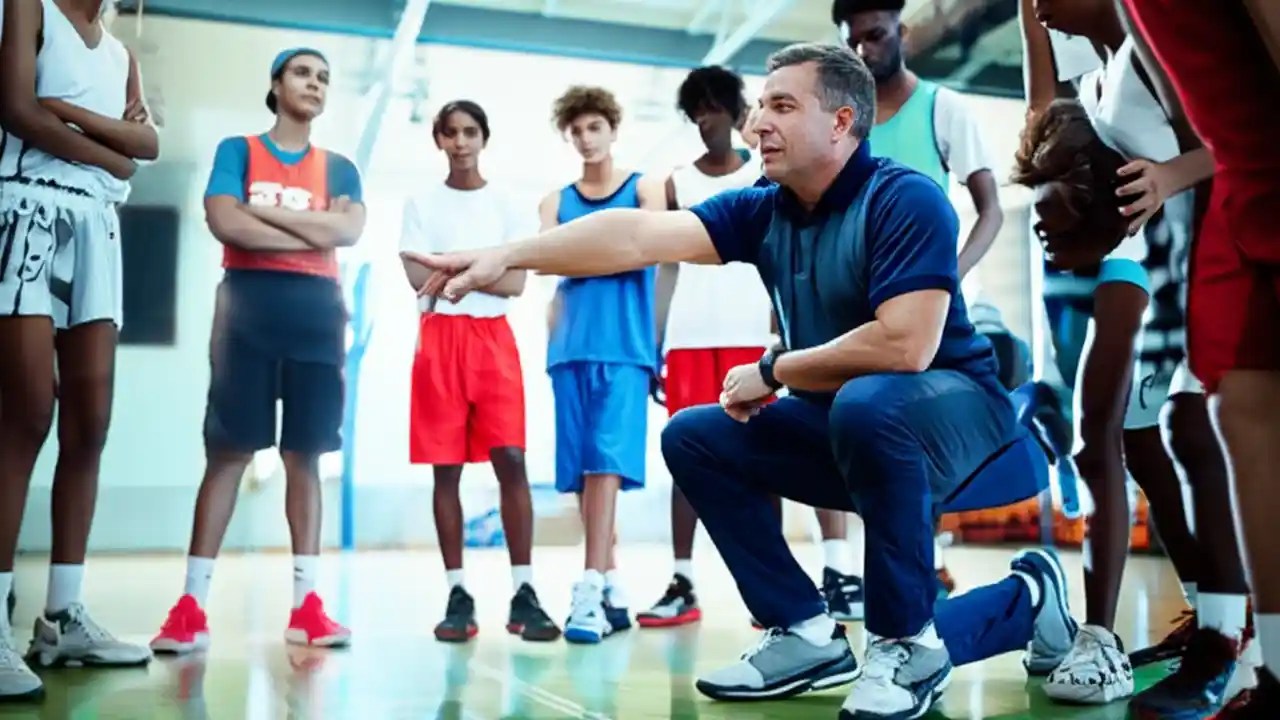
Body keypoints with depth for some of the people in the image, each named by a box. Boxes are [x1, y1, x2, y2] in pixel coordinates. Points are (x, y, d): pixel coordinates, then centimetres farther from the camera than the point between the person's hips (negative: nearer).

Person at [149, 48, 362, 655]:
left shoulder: (338, 167, 16)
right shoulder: (237, 150, 10)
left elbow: (350, 229, -3)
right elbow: (225, 223, -8)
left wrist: (265, 211, -5)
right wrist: (313, 230, -4)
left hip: (317, 312, 3)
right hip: (248, 305, -2)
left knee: (305, 455, 2)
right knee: (228, 451, -5)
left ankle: (306, 603, 4)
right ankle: (191, 605, -2)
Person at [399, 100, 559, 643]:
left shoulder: (505, 205, 10)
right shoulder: (421, 204, 9)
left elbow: (516, 284, -1)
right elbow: (418, 277, -4)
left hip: (493, 339, 0)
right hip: (439, 339, 0)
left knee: (510, 460, -10)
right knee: (446, 468, 0)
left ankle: (523, 593, -6)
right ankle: (458, 594, 6)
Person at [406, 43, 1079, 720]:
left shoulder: (905, 198, -19)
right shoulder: (763, 211, -1)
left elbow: (905, 346, -30)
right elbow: (637, 236, -11)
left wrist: (771, 374, -17)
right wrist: (506, 256, -20)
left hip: (953, 410, -7)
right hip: (847, 423, 7)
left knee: (867, 403, -38)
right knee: (694, 437, 1)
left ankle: (910, 641, -17)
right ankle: (806, 631, 4)